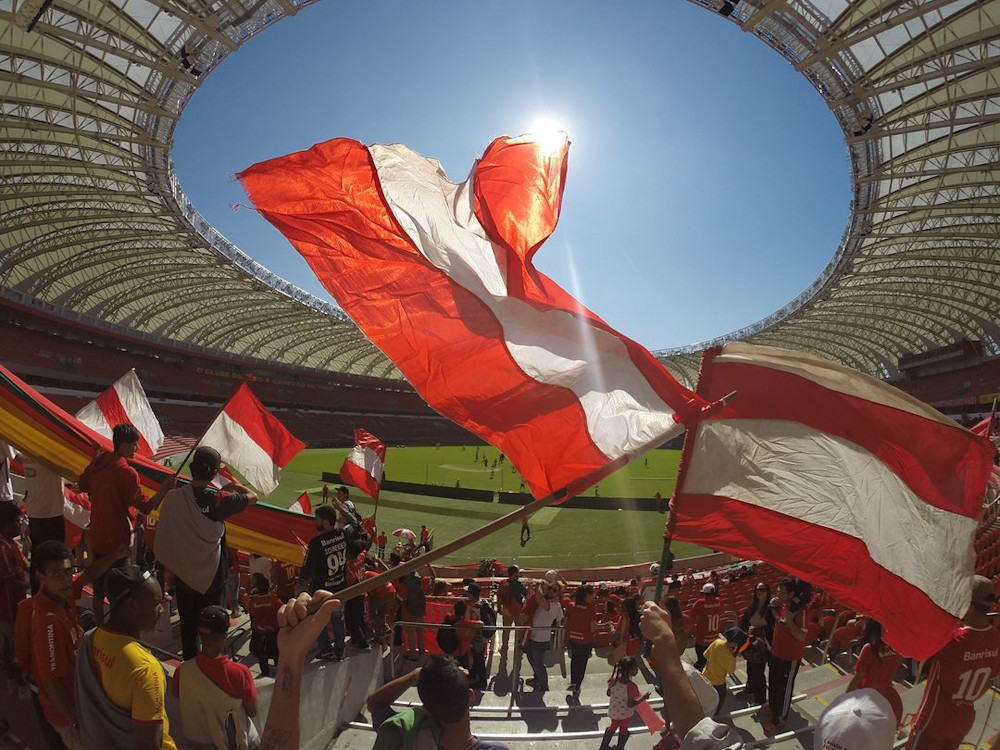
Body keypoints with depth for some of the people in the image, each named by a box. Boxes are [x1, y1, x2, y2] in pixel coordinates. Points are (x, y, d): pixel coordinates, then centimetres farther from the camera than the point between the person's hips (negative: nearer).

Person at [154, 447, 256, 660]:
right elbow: (252, 497, -4)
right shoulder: (219, 500, -19)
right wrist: (234, 486, 11)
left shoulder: (172, 497, -12)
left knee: (188, 628, 18)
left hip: (184, 576, 2)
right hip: (213, 577, -2)